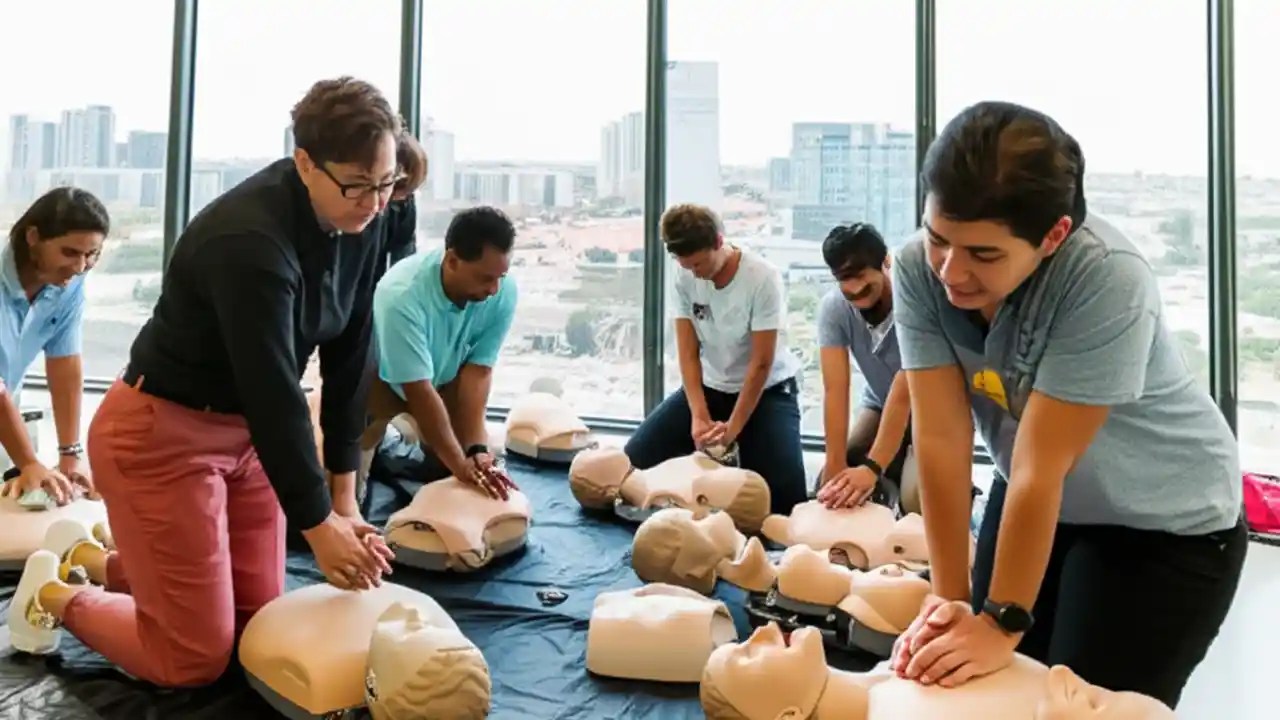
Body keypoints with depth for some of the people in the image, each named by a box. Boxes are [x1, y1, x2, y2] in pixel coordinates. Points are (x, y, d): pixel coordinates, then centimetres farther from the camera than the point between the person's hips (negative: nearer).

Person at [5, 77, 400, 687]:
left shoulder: (361, 223, -6)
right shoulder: (251, 240, -31)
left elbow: (350, 355, -3)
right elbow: (273, 392, -29)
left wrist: (343, 493, -2)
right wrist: (318, 525, -21)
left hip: (244, 428, 8)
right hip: (159, 435, -8)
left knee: (256, 621, 16)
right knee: (195, 659, 1)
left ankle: (95, 561, 34)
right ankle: (55, 598, 26)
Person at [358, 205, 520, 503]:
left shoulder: (505, 292, -28)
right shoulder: (403, 296, -41)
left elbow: (478, 371, -25)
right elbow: (419, 390, -39)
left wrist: (476, 451, -34)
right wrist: (460, 464, -40)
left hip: (443, 375, 4)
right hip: (379, 376, -3)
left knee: (483, 465, -6)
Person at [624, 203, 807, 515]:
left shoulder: (763, 278, -24)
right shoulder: (685, 277, -11)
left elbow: (761, 363, -21)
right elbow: (688, 354, -10)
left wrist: (732, 428, -24)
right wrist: (699, 416, -24)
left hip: (768, 389, -3)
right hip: (709, 386, 4)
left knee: (784, 495, -19)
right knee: (636, 460, -8)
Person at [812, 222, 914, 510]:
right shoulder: (833, 307, -21)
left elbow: (904, 394, -36)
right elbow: (835, 390, -26)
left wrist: (873, 468, -43)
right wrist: (834, 468, -32)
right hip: (880, 405, 4)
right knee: (828, 487, -11)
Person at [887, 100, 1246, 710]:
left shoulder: (1107, 278, -32)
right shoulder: (919, 269, -21)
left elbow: (1041, 466, -30)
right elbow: (940, 437, -22)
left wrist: (1002, 623, -23)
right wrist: (948, 597, -21)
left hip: (1164, 523, -4)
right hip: (1035, 507, 4)